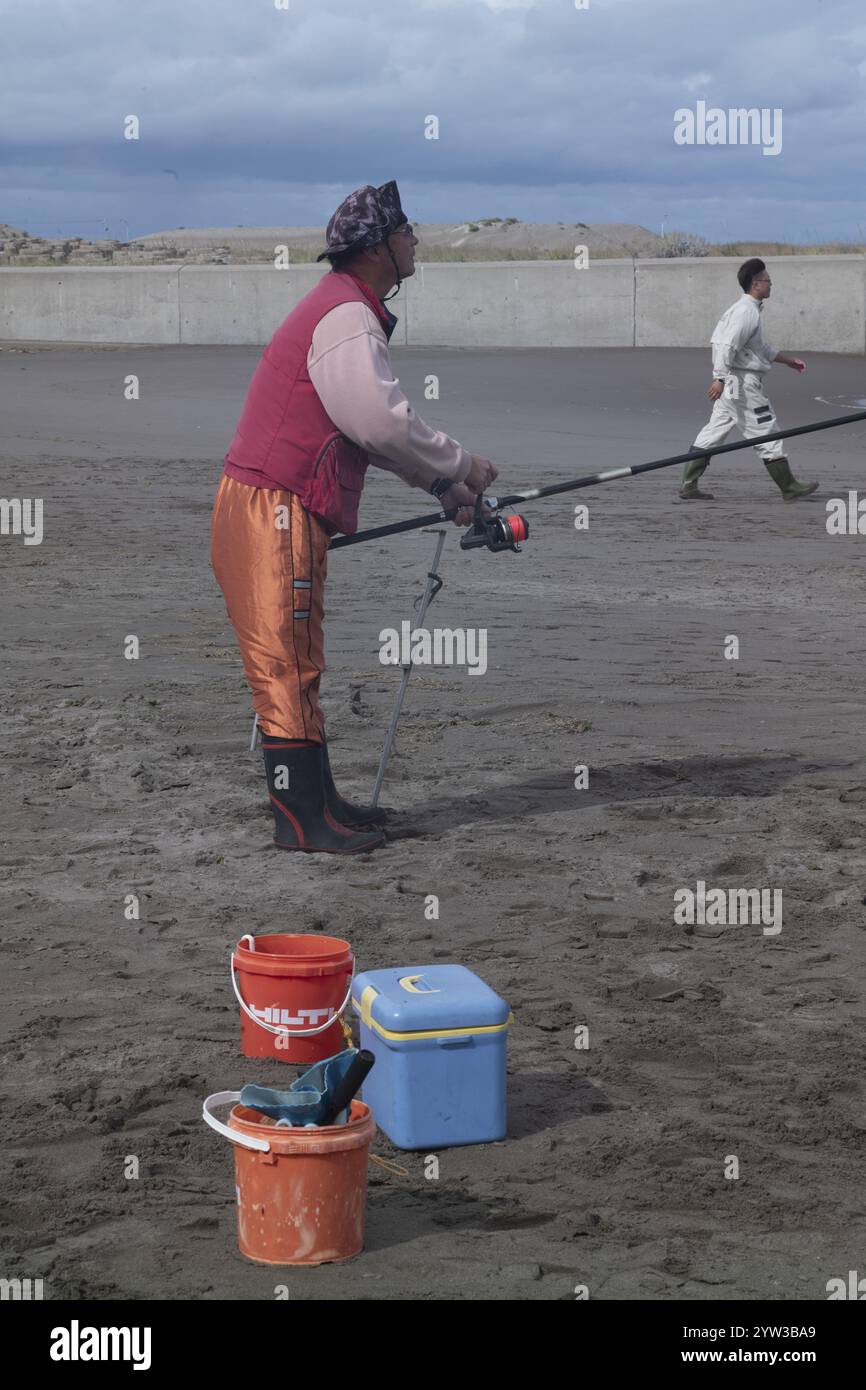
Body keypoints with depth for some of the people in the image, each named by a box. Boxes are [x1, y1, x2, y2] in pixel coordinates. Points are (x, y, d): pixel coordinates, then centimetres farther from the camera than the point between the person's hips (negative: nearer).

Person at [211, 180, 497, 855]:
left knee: (296, 665, 15)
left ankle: (317, 801, 23)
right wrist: (460, 466, -7)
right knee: (289, 665, -7)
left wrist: (442, 484, 17)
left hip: (284, 513, 11)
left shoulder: (345, 311, 20)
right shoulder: (345, 318, -15)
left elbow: (376, 424, 24)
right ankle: (302, 820, -3)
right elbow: (382, 422, -21)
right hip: (275, 513, -11)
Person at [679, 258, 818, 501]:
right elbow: (728, 346, -25)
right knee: (766, 432, -2)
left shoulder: (749, 309, 18)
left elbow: (761, 348, 29)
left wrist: (787, 359, 32)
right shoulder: (747, 311, -15)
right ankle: (789, 488, 6)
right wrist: (720, 379, -32)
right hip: (743, 382, -10)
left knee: (714, 432, 8)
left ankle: (688, 486, 6)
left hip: (730, 383, 10)